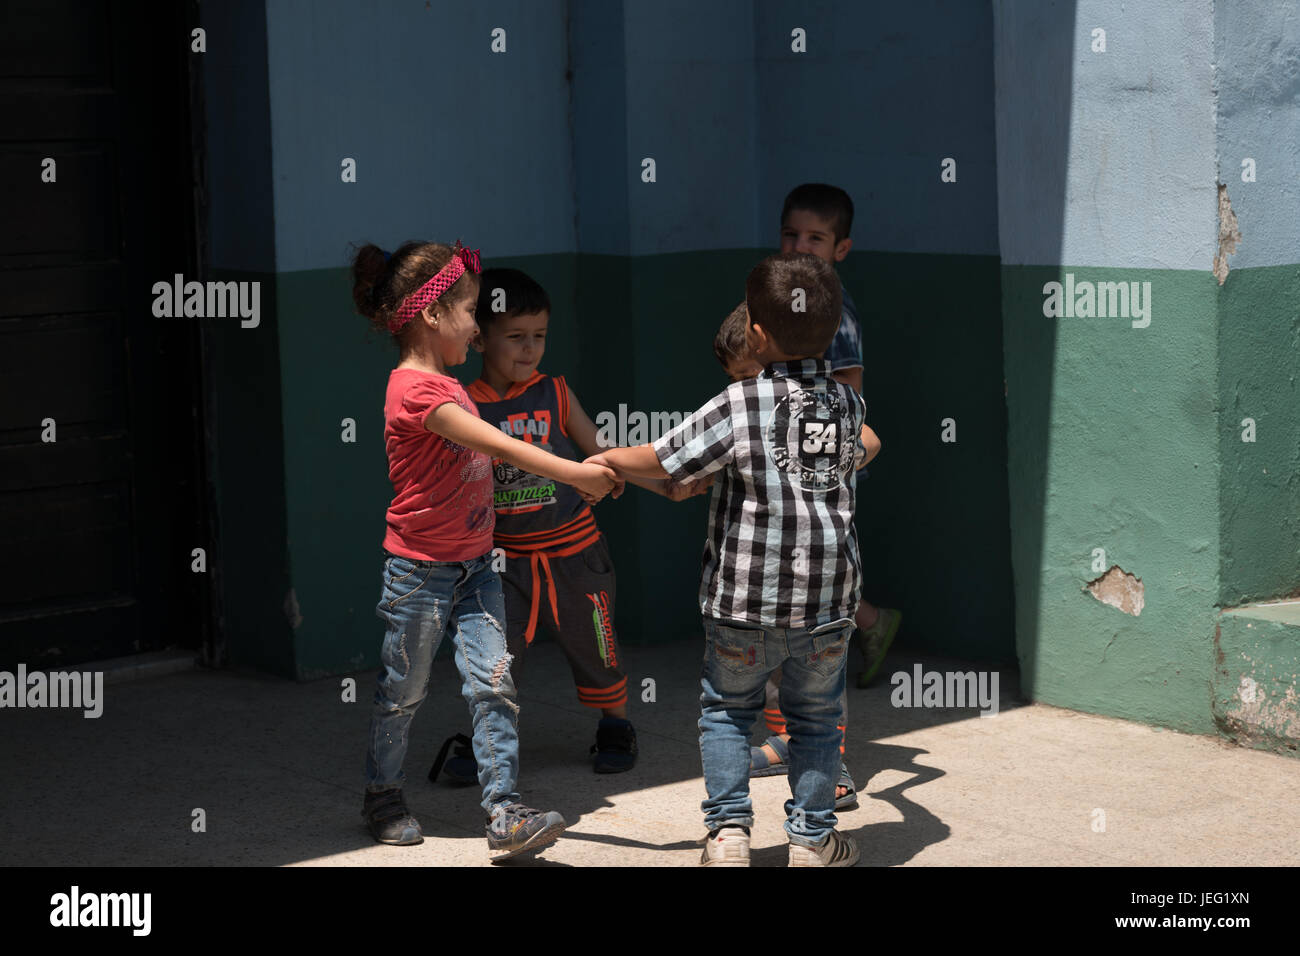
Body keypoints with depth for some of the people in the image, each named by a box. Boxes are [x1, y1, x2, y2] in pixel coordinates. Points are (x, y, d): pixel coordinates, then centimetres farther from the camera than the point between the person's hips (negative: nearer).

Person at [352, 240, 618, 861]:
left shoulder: (445, 385, 13)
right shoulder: (415, 389, -20)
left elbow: (486, 455, 16)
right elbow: (499, 448, -27)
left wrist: (582, 473, 10)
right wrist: (577, 475, -26)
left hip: (474, 565, 8)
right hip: (420, 571, -8)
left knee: (493, 684, -3)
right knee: (403, 692, 9)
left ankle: (505, 816, -5)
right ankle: (383, 799, 28)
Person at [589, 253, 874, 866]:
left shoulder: (736, 408, -13)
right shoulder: (849, 405, 2)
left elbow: (661, 461, -8)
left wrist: (606, 461, 12)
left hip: (744, 604, -3)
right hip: (828, 604, 3)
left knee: (726, 708, 16)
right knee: (815, 717, 17)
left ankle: (728, 829, 10)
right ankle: (812, 838, 19)